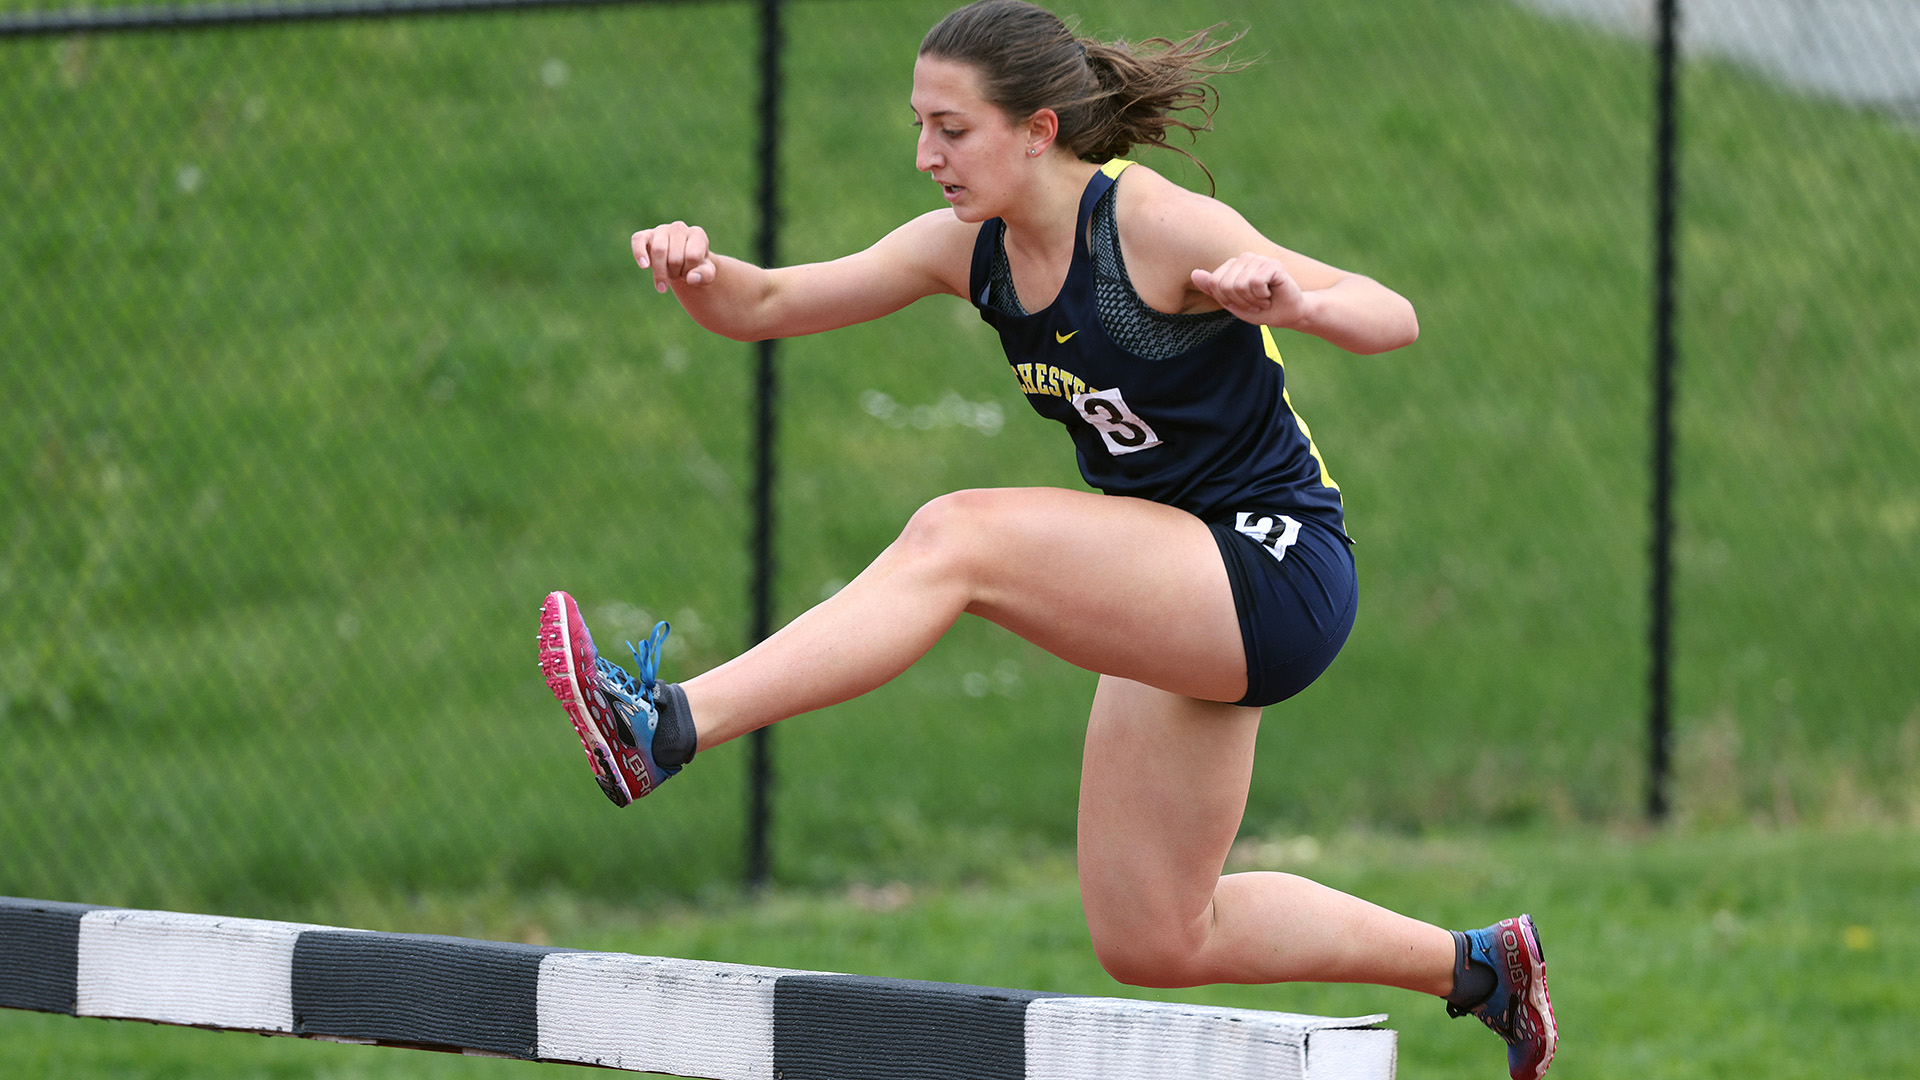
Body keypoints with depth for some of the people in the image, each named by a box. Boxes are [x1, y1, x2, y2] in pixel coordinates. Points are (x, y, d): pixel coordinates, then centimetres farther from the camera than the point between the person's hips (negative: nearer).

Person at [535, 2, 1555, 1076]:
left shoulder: (1155, 226, -19)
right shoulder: (970, 248, 2)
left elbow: (1395, 319, -20)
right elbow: (767, 307, 1)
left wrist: (1287, 298, -41)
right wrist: (699, 272, -22)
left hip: (1278, 574, -9)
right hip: (1182, 601, 9)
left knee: (956, 538, -27)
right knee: (1151, 944, 12)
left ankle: (669, 728, -34)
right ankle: (1477, 965, 26)